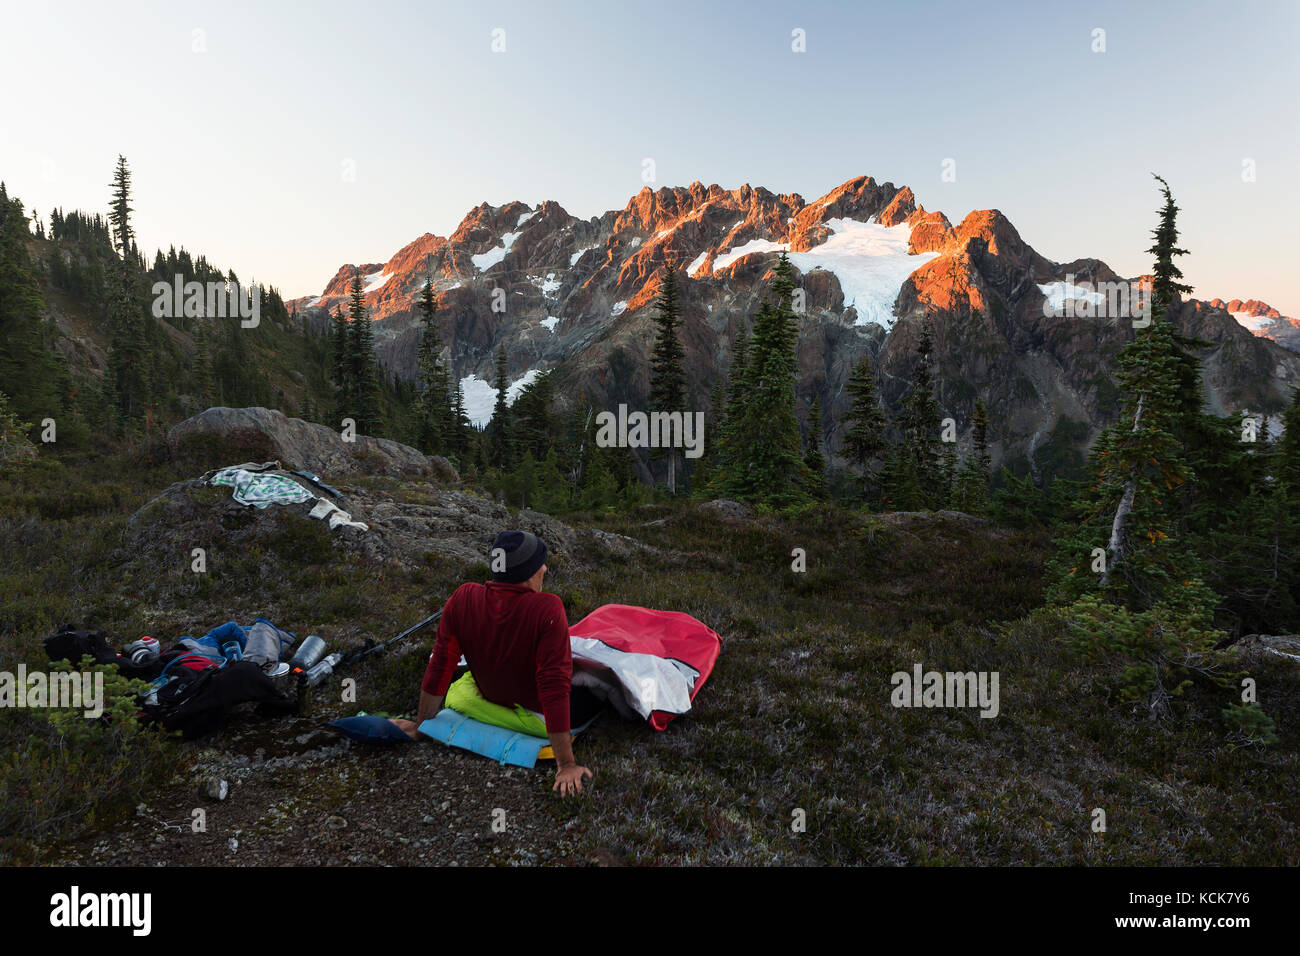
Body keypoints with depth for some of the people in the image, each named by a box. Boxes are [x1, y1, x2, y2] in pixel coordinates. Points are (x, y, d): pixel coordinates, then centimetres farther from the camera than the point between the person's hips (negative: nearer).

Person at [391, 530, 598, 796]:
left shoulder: (464, 598, -19)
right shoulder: (548, 609, -32)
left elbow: (439, 667, -10)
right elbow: (555, 688, -33)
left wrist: (420, 725, 4)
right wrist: (566, 765, -27)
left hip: (495, 702, 5)